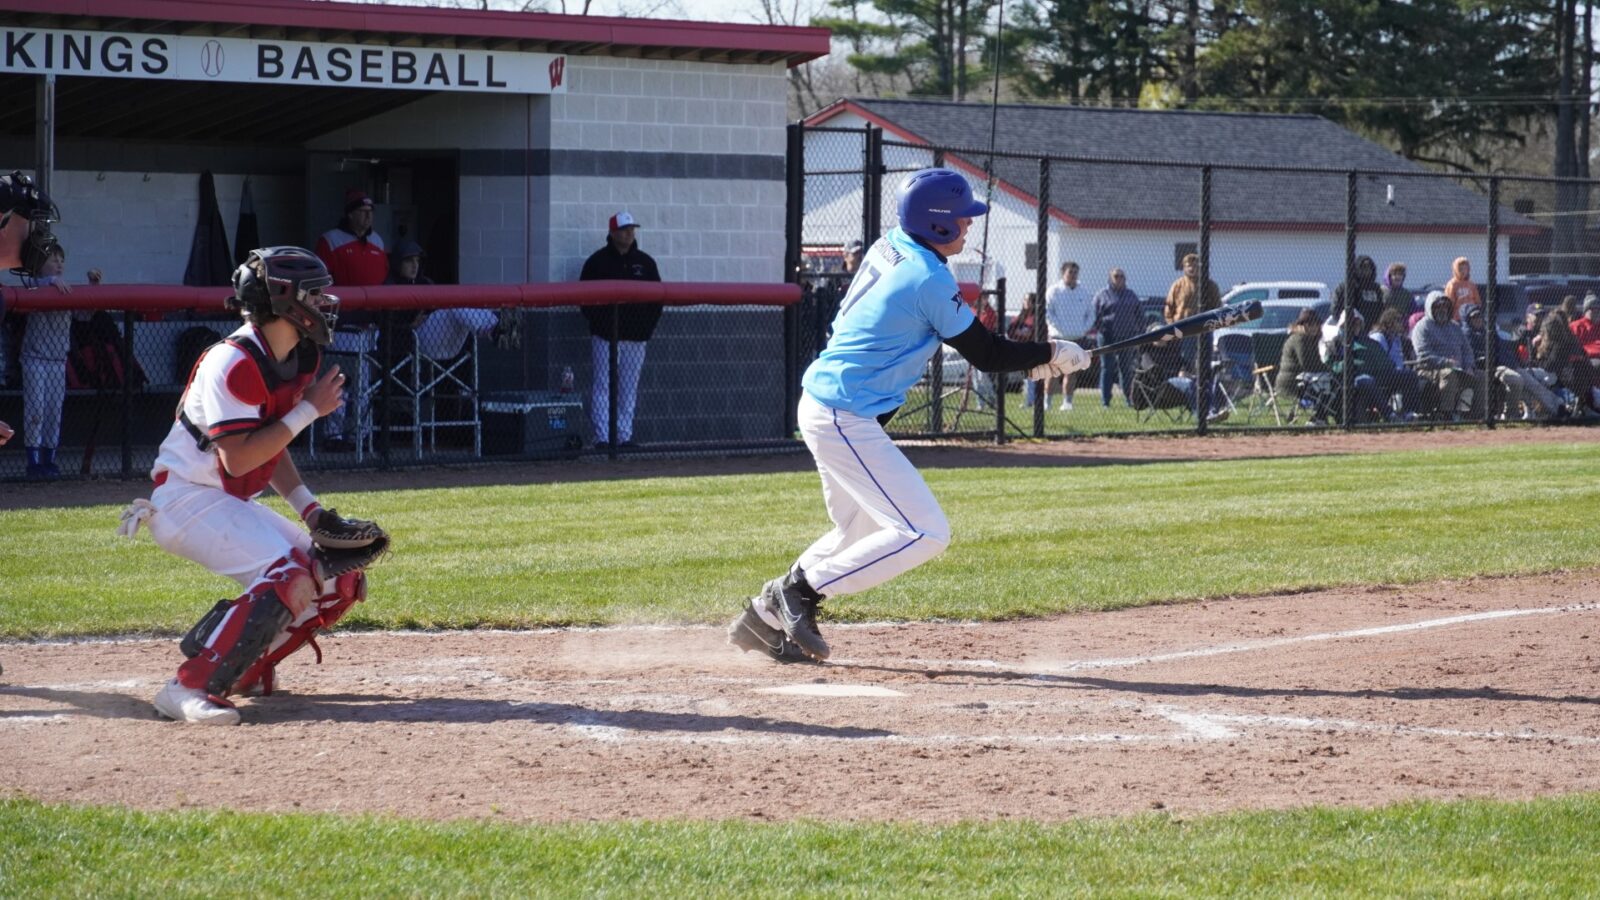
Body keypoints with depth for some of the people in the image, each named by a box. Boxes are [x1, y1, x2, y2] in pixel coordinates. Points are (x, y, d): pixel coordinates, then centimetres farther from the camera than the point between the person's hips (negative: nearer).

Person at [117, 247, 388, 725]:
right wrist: (308, 411, -22)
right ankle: (191, 689, -28)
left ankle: (246, 669, 15)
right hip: (187, 501, -10)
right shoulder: (233, 363, -22)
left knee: (340, 579, 5)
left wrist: (312, 511, 5)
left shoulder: (298, 358, 6)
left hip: (234, 504, 10)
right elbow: (237, 458, -27)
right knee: (287, 579, -29)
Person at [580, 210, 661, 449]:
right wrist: (596, 324, -7)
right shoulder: (597, 261, 0)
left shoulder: (645, 262, 10)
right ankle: (602, 436, -4)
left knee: (629, 387, 5)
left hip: (636, 336, 3)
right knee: (603, 385, -5)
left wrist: (648, 326, 2)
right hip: (604, 336, -3)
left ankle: (625, 436, 9)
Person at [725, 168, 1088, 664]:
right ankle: (801, 590, -7)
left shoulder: (889, 247, 9)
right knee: (926, 533, -10)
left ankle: (767, 615, 22)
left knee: (859, 534, 23)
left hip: (821, 404, 10)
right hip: (847, 421, -10)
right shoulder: (929, 280, -18)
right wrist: (1052, 355, 4)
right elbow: (984, 353, -10)